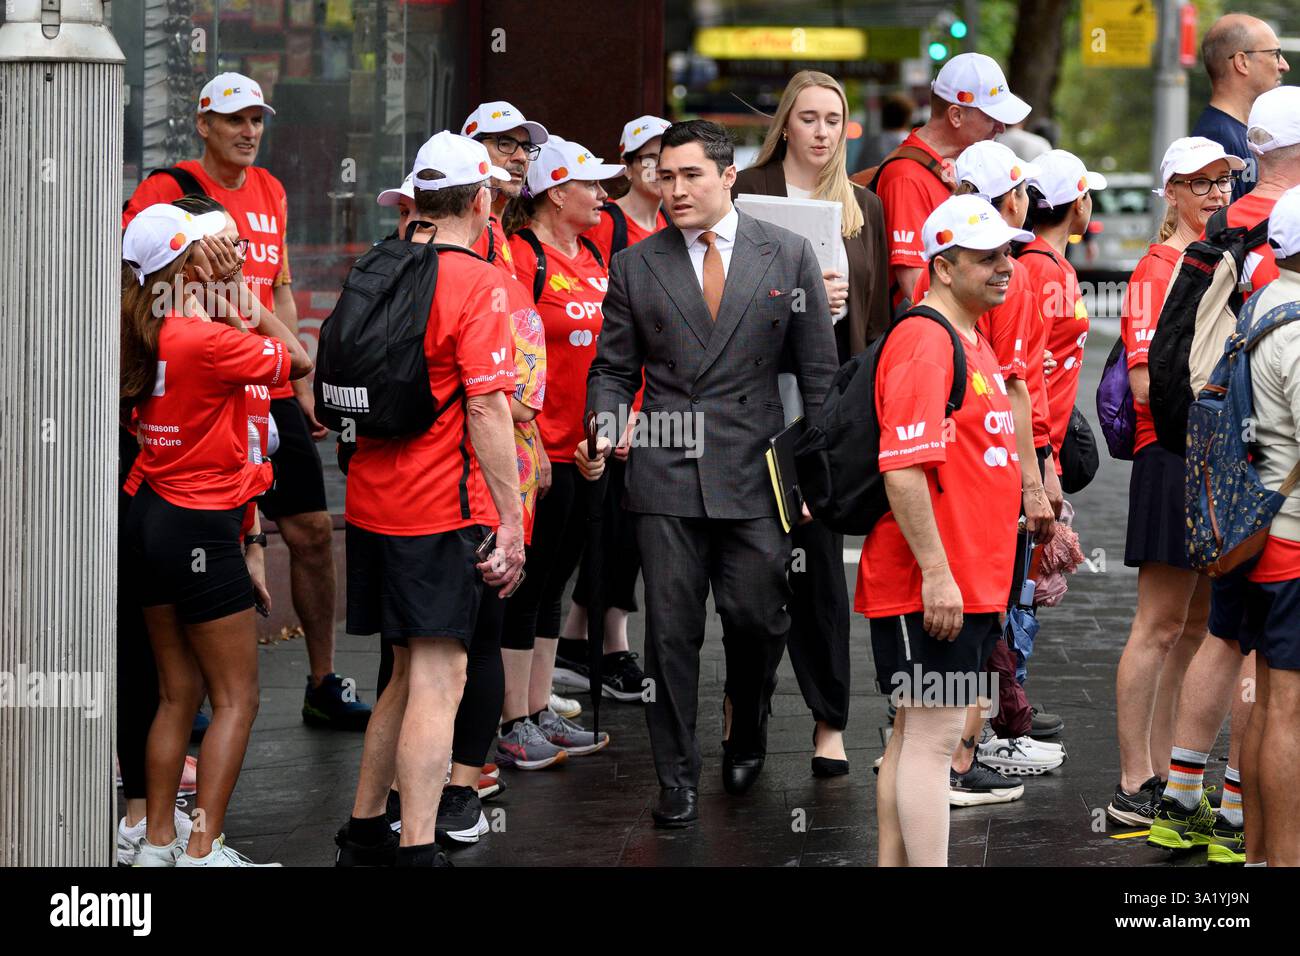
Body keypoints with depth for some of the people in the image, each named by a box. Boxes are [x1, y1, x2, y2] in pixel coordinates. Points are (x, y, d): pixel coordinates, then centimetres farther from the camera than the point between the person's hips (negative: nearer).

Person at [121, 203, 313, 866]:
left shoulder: (144, 334, 2)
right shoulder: (206, 340, -20)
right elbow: (298, 359, -9)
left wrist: (221, 294, 6)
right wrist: (236, 296, -3)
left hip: (148, 515, 8)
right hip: (200, 527, -8)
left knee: (178, 693, 16)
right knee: (236, 698, 2)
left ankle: (157, 843, 18)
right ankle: (203, 851, -2)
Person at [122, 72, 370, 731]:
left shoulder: (270, 193, 14)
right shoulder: (169, 190, -7)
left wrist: (302, 386, 18)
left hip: (270, 393, 6)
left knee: (312, 529, 8)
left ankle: (322, 685, 19)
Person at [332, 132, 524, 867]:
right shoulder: (477, 283, -12)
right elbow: (487, 408, -17)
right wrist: (511, 522, -14)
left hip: (375, 503, 8)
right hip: (446, 512, -8)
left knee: (412, 673, 19)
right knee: (438, 682, -6)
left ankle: (365, 831, 25)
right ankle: (418, 850, -8)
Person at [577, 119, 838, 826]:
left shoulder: (789, 256, 4)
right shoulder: (634, 267, 7)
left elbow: (818, 369, 6)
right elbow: (613, 369, 12)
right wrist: (602, 432, -8)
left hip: (756, 475, -1)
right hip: (665, 476, 1)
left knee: (757, 619, 2)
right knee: (671, 631, 1)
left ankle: (746, 738, 31)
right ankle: (677, 779, 11)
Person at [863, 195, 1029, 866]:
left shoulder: (974, 344, 18)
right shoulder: (924, 344, -15)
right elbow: (902, 470, -22)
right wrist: (936, 572, -24)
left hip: (969, 584, 10)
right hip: (931, 587, -10)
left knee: (918, 735, 13)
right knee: (932, 736, -7)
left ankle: (893, 864, 19)